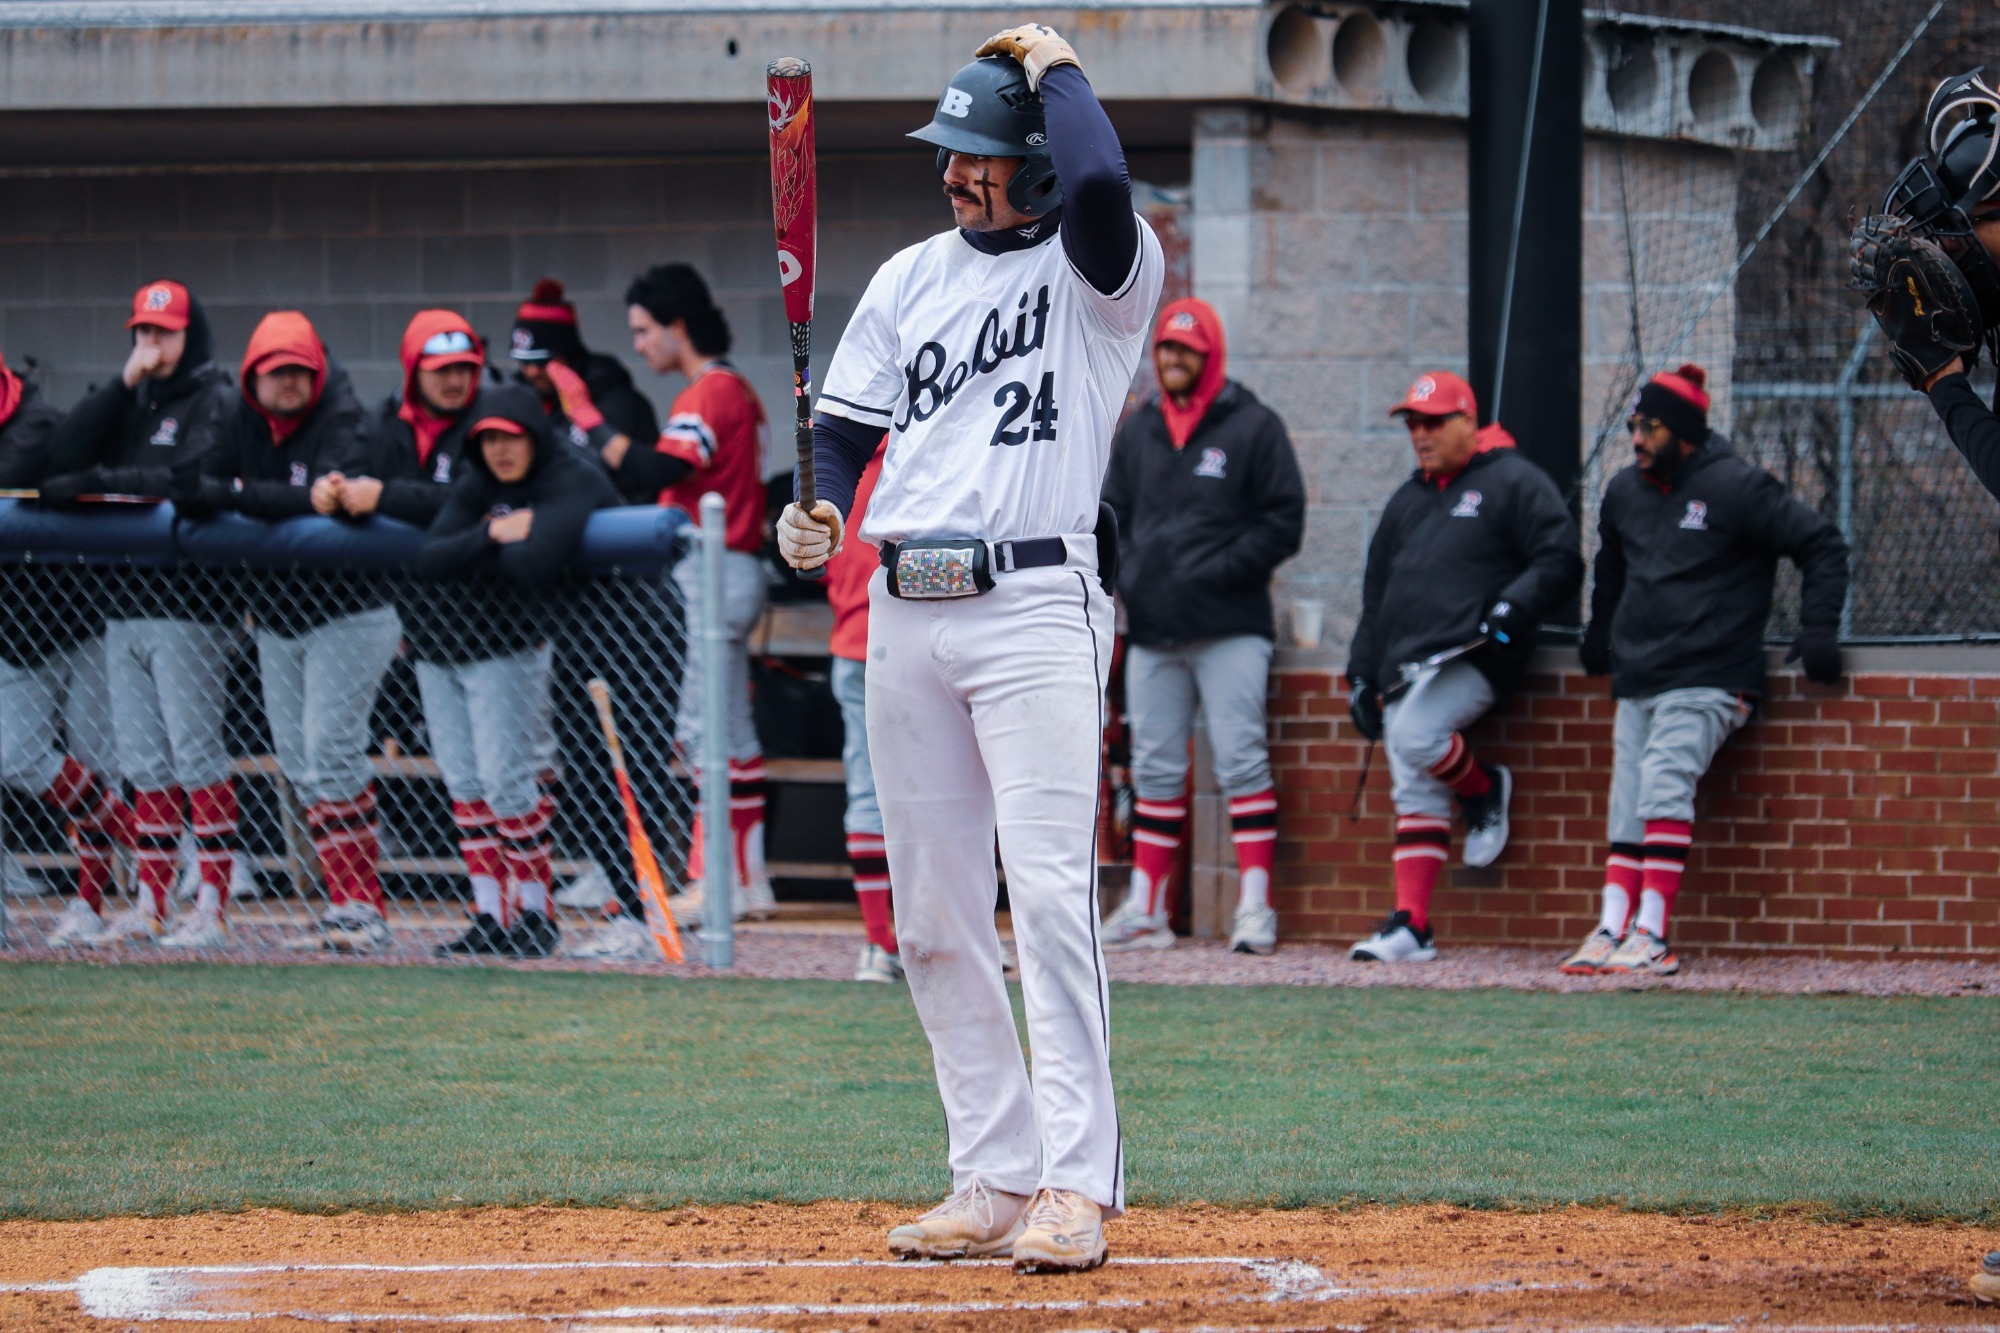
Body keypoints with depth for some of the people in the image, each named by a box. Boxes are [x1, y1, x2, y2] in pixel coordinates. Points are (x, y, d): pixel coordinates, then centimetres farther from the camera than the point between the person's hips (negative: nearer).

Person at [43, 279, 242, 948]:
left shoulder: (214, 402, -2)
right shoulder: (129, 403, 18)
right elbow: (64, 454, 3)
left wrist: (97, 482, -17)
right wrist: (124, 384, -4)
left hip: (186, 603, -7)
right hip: (124, 603, 7)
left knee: (195, 754, -7)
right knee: (143, 762, 7)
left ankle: (213, 907, -7)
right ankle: (150, 905, 10)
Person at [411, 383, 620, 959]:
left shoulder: (572, 483, -10)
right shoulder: (475, 484, 11)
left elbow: (531, 563, -26)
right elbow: (429, 559, -2)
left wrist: (473, 555, -7)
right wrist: (490, 535, -16)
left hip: (507, 650, -7)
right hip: (438, 649, 7)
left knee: (506, 783, -10)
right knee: (465, 787, 6)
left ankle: (536, 913, 1)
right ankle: (489, 916, 10)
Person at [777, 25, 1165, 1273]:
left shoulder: (1101, 270, -2)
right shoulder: (909, 278, 16)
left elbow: (1099, 183, -25)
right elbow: (849, 430, 17)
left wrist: (1055, 68, -8)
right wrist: (822, 513, -5)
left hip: (1037, 603, -6)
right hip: (904, 607, 6)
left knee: (1049, 891, -15)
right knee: (933, 913, 6)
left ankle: (1076, 1186, -15)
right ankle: (996, 1179, 12)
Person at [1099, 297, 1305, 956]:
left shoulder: (1253, 427, 1)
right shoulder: (1137, 432, 16)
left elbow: (1283, 524, -3)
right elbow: (1110, 514, 20)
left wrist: (1216, 572, -12)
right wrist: (1123, 574, -1)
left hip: (1229, 629, -5)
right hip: (1152, 631, 5)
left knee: (1241, 762, -8)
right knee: (1155, 770, 7)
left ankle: (1255, 904, -7)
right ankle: (1145, 908, 10)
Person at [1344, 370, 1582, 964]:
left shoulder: (1513, 482, 2)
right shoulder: (1409, 501, 25)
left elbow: (1560, 562, -6)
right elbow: (1376, 592, 29)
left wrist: (1512, 608, -20)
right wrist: (1362, 673, 22)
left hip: (1471, 656, -7)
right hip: (1404, 667, 7)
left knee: (1415, 736, -30)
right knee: (1415, 796, -1)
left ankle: (1484, 789, 0)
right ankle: (1411, 927, -4)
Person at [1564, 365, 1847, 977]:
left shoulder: (1736, 488, -7)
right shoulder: (1624, 493, 14)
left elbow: (1822, 545, -3)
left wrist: (1817, 631, -7)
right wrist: (1600, 638, 33)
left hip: (1708, 680, -7)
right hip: (1636, 682, 7)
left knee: (1665, 777, -22)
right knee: (1628, 806, 0)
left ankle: (1652, 934, -26)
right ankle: (1613, 931, -3)